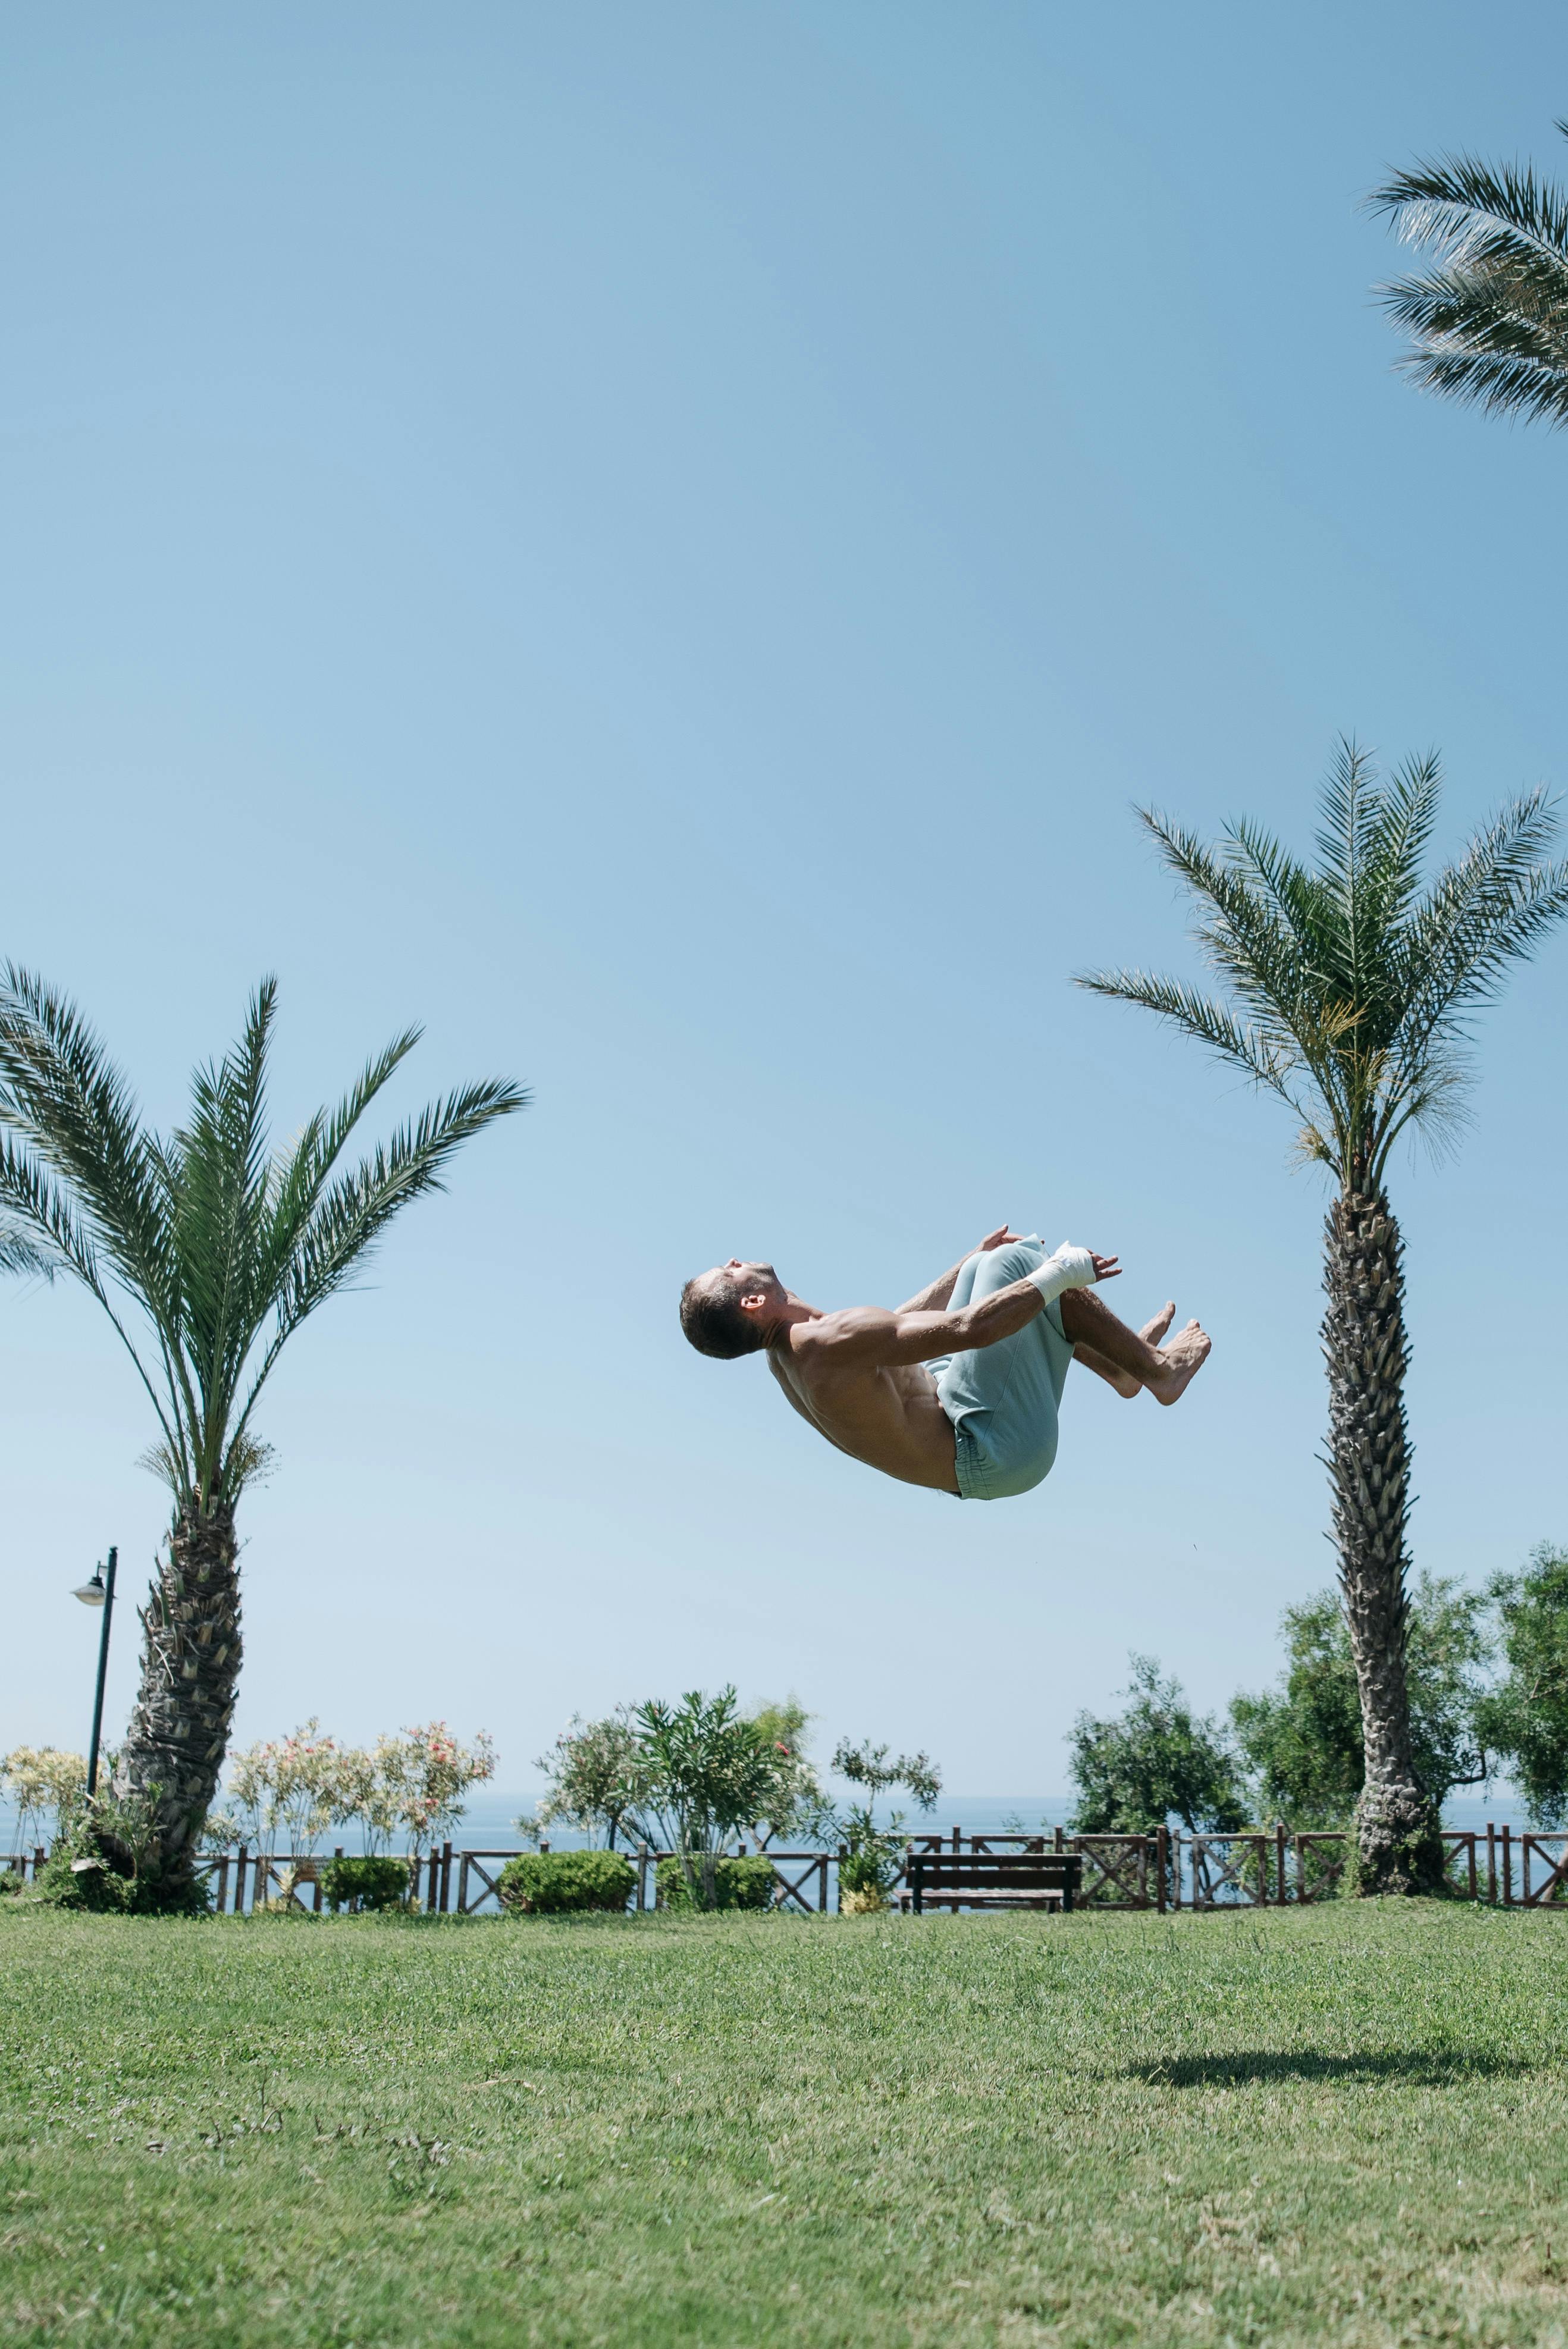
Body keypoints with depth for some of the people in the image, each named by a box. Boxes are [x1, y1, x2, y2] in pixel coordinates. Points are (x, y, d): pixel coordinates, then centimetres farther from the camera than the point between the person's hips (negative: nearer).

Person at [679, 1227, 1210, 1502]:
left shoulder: (783, 1358, 2)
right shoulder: (834, 1341, -30)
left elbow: (896, 1329, 18)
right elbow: (968, 1328, -31)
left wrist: (970, 1263, 25)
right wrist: (1059, 1273, -17)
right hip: (995, 1450, -10)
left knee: (990, 1269, 18)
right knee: (1015, 1261, -12)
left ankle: (1120, 1370, 27)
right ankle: (1158, 1370, 4)